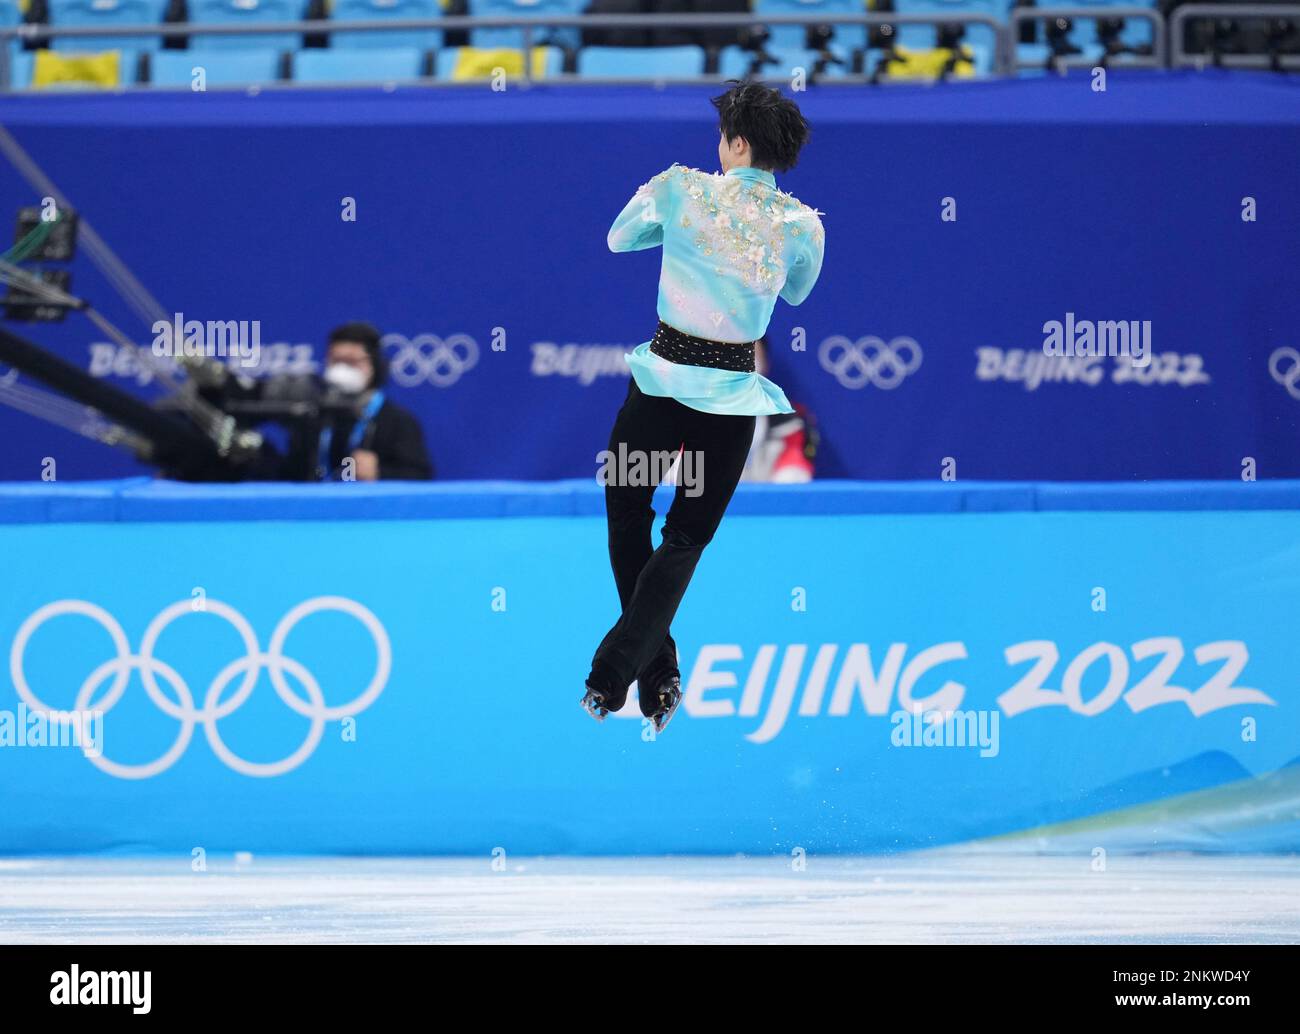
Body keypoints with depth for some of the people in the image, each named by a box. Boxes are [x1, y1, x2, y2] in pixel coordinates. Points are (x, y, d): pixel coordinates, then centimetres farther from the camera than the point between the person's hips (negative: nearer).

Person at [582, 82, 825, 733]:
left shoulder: (681, 187, -8)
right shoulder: (803, 225, -3)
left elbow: (620, 238, 11)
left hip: (663, 379, -2)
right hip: (734, 395, 2)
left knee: (627, 520, 17)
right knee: (687, 538, 11)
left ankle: (659, 675, 15)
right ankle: (616, 670, -4)